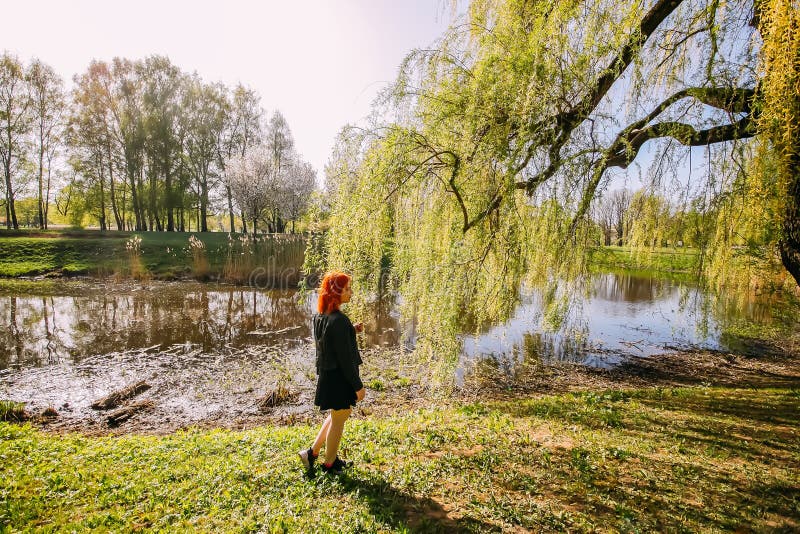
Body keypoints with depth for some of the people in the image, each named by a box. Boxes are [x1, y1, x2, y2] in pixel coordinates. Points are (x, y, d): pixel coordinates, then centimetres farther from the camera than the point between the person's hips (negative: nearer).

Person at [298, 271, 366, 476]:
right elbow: (345, 357, -23)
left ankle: (312, 452, 33)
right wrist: (358, 385, -15)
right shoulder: (339, 320, -26)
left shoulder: (319, 316, 2)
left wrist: (351, 330, 4)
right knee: (338, 420, 12)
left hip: (326, 373, 9)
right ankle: (329, 464, 33)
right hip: (339, 377, -9)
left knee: (338, 413, 27)